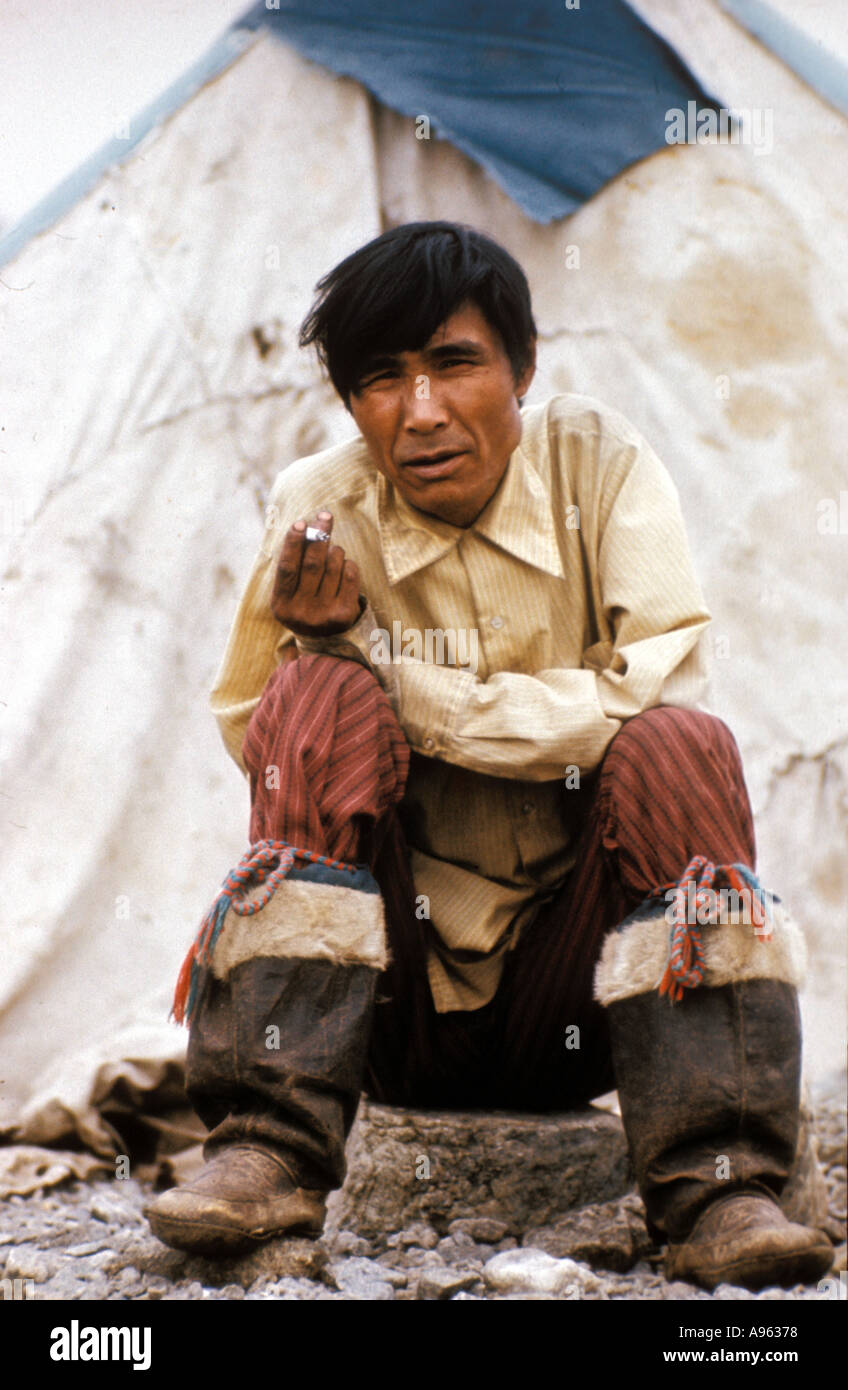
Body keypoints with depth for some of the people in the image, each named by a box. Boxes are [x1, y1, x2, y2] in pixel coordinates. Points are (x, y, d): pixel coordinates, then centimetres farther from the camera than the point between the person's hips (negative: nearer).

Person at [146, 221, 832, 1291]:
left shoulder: (599, 463, -5)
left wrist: (379, 661, -19)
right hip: (388, 995, 1)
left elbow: (659, 696, -17)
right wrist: (328, 655, -23)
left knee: (679, 747, -25)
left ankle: (716, 1189, -30)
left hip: (573, 994, 0)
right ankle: (271, 1152, -28)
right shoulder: (316, 509, -3)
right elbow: (251, 741, 0)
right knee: (325, 699, -22)